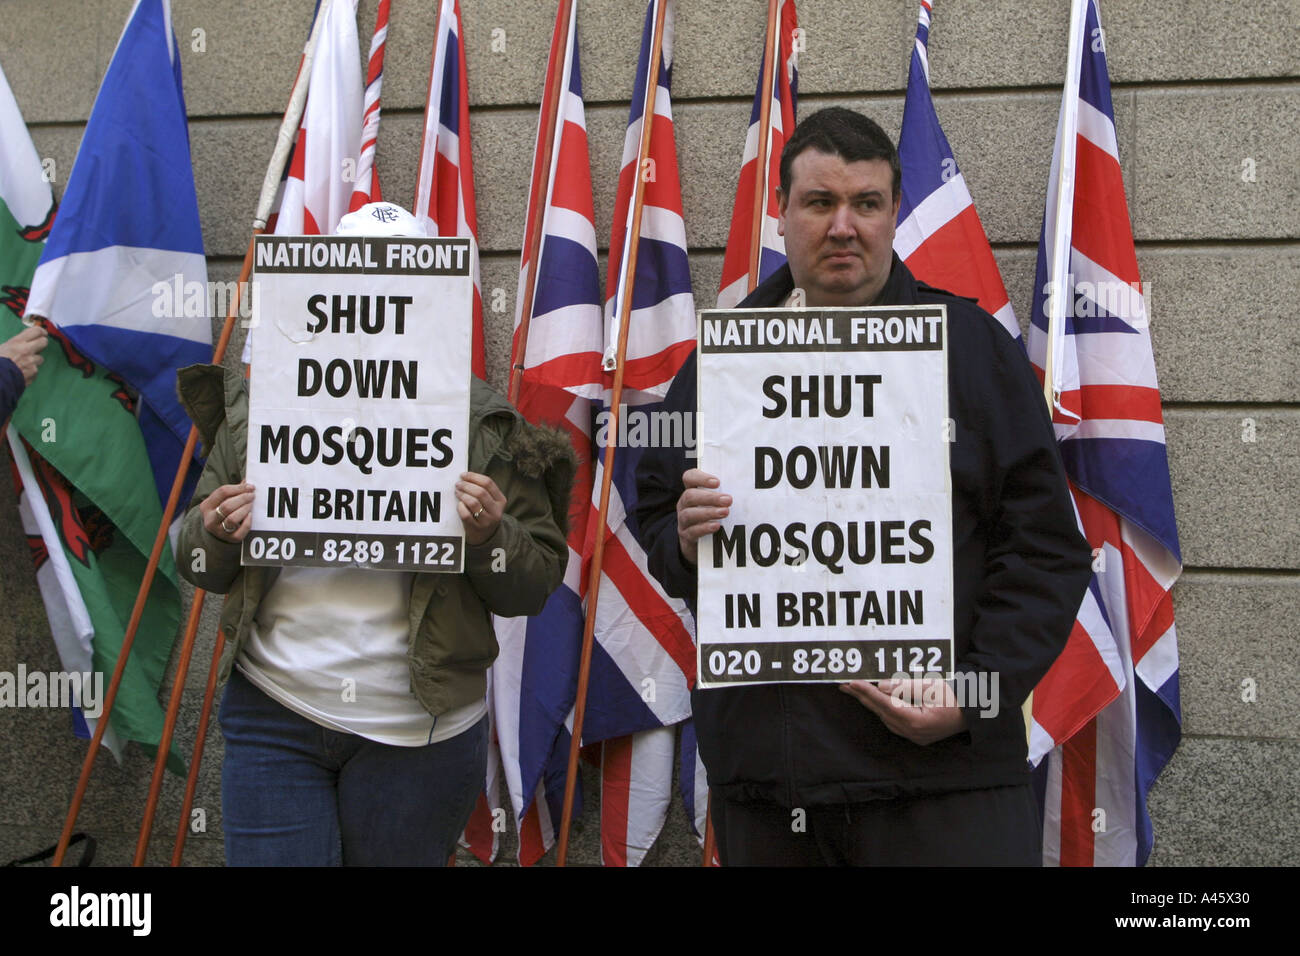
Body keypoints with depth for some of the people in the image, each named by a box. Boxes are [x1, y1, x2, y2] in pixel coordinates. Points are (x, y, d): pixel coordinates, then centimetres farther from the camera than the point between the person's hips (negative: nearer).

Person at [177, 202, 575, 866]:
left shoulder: (486, 425, -3)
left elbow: (535, 588, -1)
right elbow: (197, 565, 10)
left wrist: (489, 537, -21)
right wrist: (215, 535, -12)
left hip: (418, 734, -1)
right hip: (274, 719, 1)